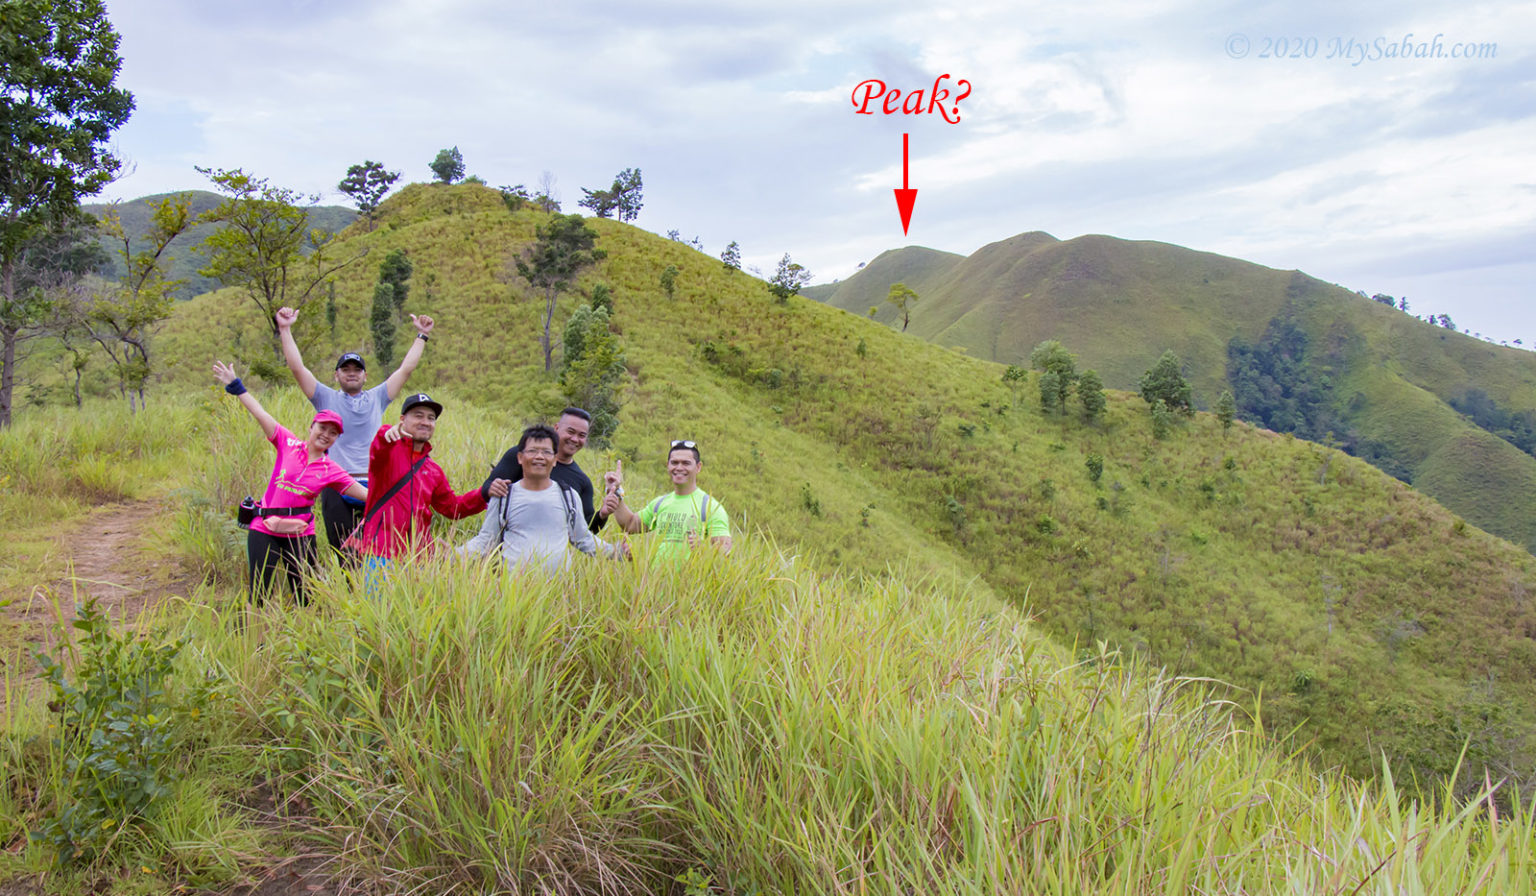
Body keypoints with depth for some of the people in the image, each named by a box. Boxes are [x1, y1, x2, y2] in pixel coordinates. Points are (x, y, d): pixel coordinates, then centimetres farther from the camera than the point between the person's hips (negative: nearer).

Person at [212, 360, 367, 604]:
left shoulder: (331, 471, 1)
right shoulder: (289, 444, 0)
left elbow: (365, 494, -1)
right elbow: (261, 415, 0)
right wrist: (235, 386, 0)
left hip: (300, 534, 1)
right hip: (264, 530, -1)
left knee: (306, 598, 2)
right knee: (260, 596, -3)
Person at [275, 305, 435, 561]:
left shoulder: (377, 398, 15)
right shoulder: (327, 399, 11)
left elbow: (406, 369, 15)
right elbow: (297, 367, 5)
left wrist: (422, 336, 16)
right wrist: (285, 330, 0)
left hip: (373, 486, 1)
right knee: (343, 556, -3)